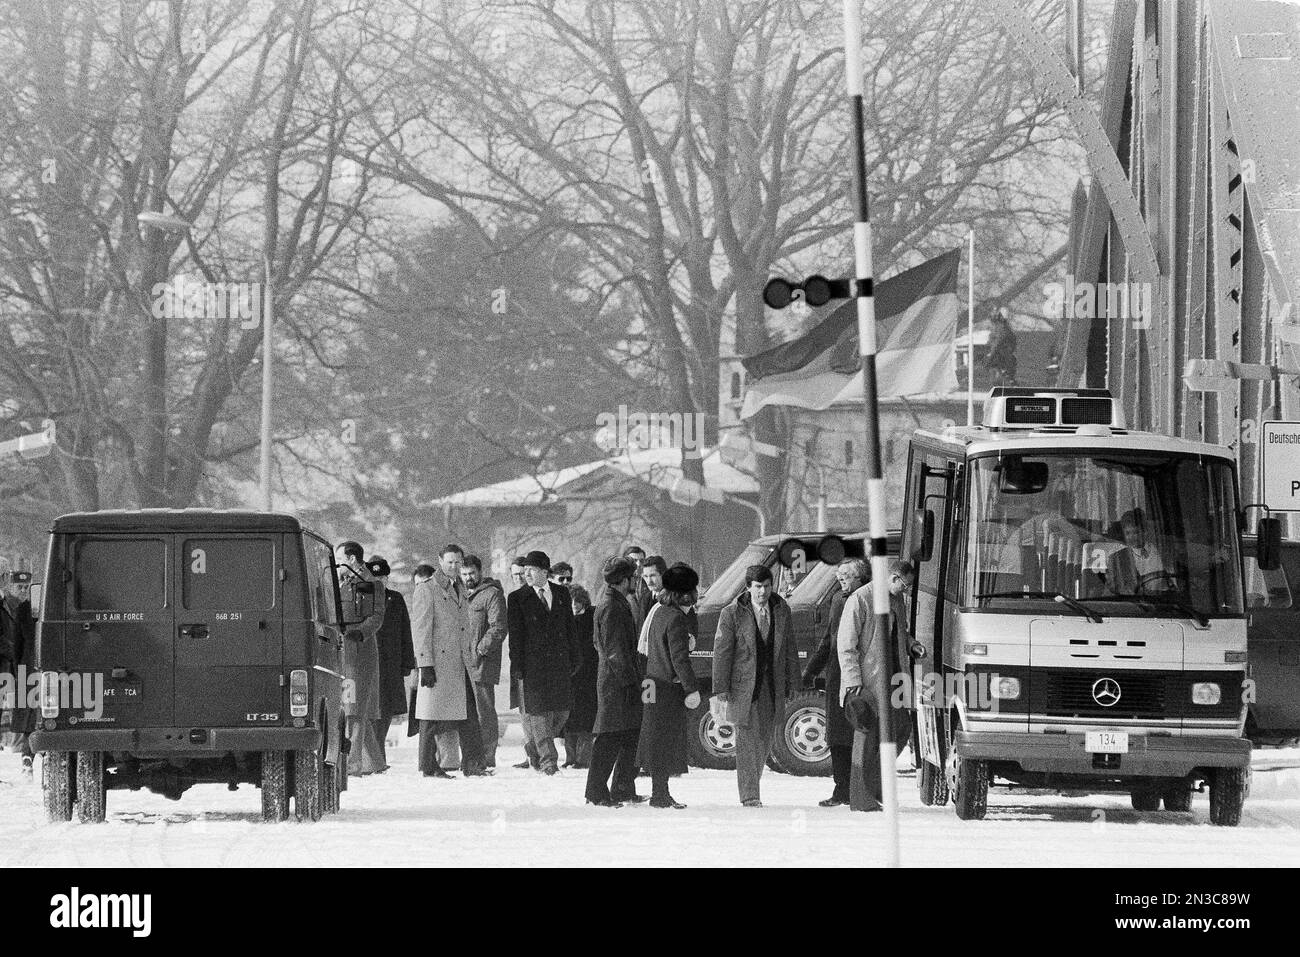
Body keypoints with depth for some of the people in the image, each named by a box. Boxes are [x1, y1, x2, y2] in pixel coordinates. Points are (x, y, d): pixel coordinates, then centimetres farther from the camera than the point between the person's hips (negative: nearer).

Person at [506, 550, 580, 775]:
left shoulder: (561, 594, 10)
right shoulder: (517, 598, 0)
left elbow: (570, 627, 13)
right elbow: (514, 635, -3)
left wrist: (574, 659, 8)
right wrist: (517, 667, -8)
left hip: (560, 663, 3)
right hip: (532, 663, -3)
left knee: (562, 710, 4)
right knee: (538, 712, -3)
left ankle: (534, 747, 25)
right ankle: (547, 760, 2)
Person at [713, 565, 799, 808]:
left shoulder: (781, 610, 7)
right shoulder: (731, 614, -6)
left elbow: (789, 648, 11)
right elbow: (721, 651, -6)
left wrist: (792, 683, 9)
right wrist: (721, 687, -10)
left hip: (772, 685, 4)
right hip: (742, 685, -4)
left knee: (764, 740, 10)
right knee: (747, 739, -7)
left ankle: (752, 785, 26)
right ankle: (749, 795, -7)